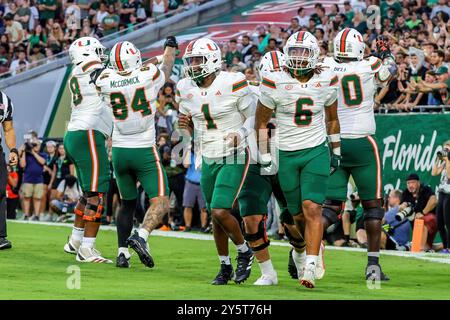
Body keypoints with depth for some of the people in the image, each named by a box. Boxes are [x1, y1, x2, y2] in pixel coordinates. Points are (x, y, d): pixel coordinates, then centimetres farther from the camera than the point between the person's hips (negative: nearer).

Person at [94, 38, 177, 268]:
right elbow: (166, 69, 15)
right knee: (160, 202, -5)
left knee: (127, 203, 19)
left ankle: (122, 252, 13)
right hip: (144, 152, -4)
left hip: (119, 152, 4)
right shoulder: (148, 76, -9)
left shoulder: (105, 81, -4)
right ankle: (141, 235, -30)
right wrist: (170, 47, 34)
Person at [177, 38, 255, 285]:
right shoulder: (186, 89, 1)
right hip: (208, 159, 6)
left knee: (220, 212, -16)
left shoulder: (233, 84, -16)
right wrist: (185, 125, -9)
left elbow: (253, 116, -6)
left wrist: (241, 133, -23)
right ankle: (225, 267, 26)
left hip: (234, 158, -6)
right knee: (215, 216, 11)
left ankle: (244, 252, 9)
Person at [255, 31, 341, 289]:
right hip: (287, 155, 0)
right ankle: (299, 251, 37)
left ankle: (311, 266, -18)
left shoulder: (326, 80, -1)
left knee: (312, 209, -15)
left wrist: (336, 151, 17)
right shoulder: (275, 82, -8)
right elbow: (262, 122, 2)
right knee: (298, 215, 6)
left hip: (316, 152, 0)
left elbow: (332, 118, 15)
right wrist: (265, 158, 0)